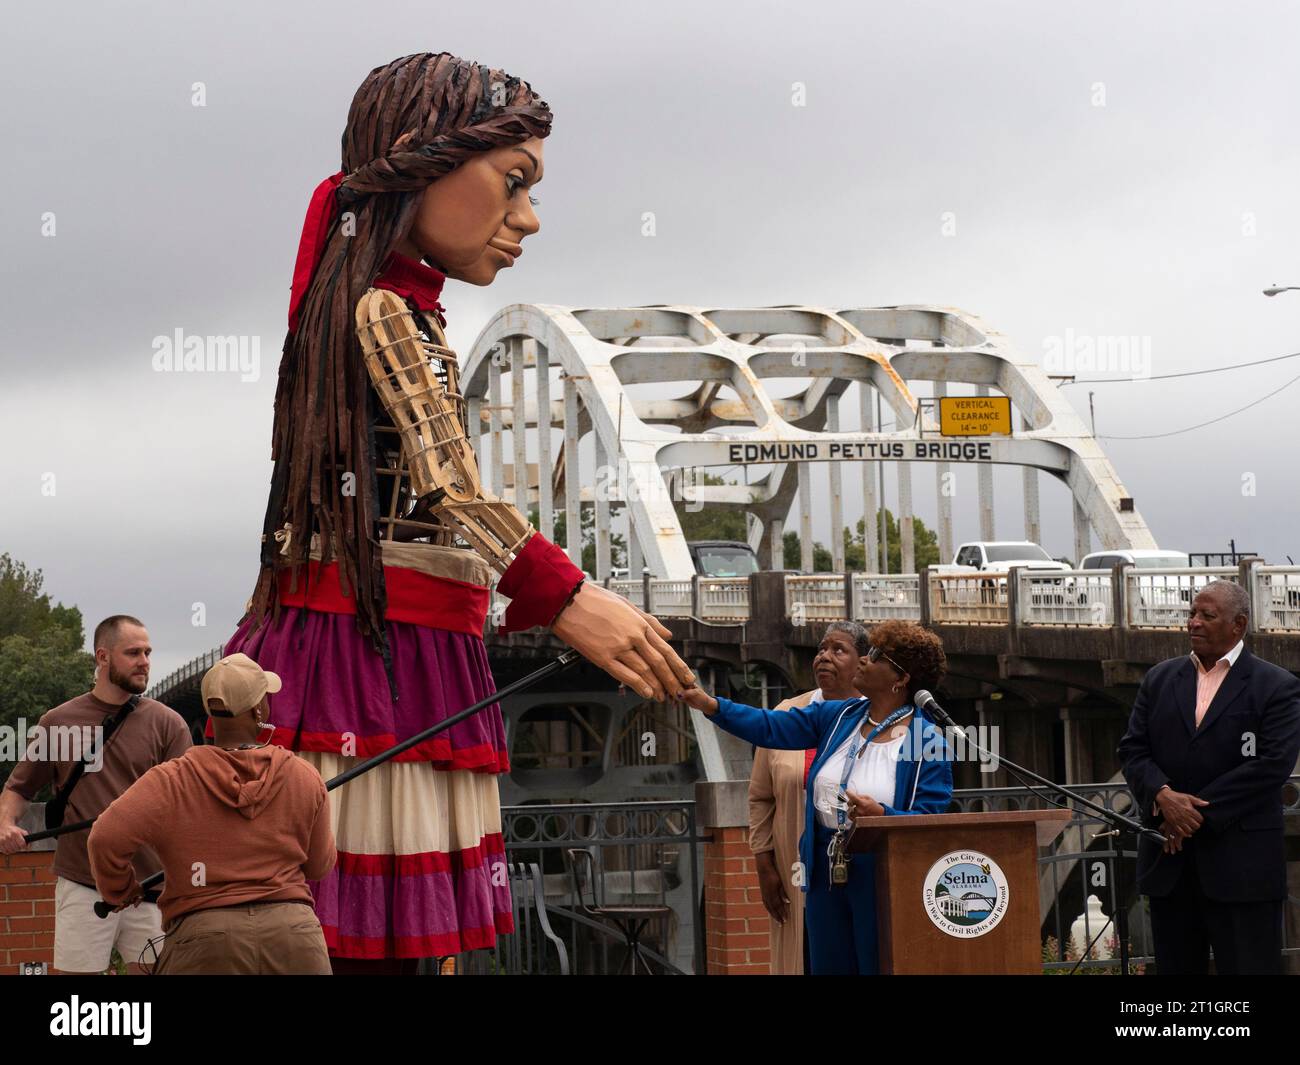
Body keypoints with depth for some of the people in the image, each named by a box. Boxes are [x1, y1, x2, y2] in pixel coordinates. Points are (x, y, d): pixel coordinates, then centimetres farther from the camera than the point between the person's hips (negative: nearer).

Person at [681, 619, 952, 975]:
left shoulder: (929, 742, -10)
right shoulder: (838, 716, 7)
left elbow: (930, 821, -14)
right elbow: (769, 728, 5)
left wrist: (881, 815, -31)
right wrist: (709, 703, -6)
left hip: (882, 877, -6)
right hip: (826, 871, 6)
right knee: (828, 967, 11)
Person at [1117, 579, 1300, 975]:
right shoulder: (1159, 679, 13)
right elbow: (1133, 749, 8)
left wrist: (1200, 813, -15)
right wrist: (1163, 796, -14)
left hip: (1241, 865, -5)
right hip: (1169, 862, 5)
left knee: (1248, 966, -3)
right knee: (1175, 967, 8)